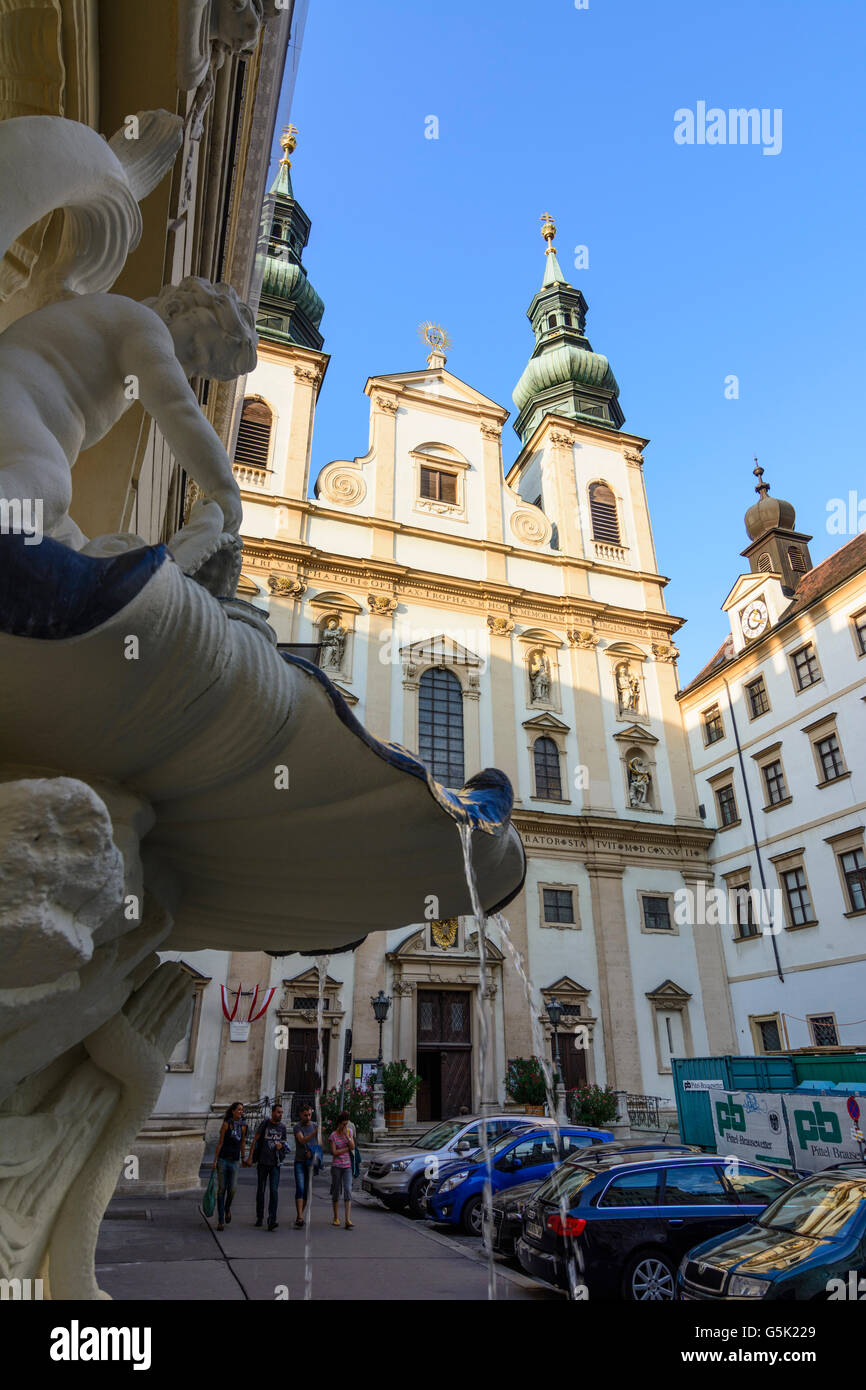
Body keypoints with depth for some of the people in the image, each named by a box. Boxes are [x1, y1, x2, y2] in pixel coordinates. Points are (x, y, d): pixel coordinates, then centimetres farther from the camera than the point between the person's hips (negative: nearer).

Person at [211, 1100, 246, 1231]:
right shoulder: (226, 1124, -6)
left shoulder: (243, 1126, 4)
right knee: (221, 1189, -1)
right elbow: (220, 1142, -6)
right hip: (223, 1160, -3)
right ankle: (221, 1221, 8)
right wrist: (214, 1160, -8)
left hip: (234, 1161, 3)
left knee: (232, 1189, -7)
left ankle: (227, 1208, 24)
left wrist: (243, 1159, 23)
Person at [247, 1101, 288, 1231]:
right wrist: (250, 1157, -6)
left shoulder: (282, 1127, 6)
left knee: (274, 1191, -10)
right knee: (261, 1190, 9)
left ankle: (272, 1221, -12)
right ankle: (259, 1217, 26)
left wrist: (281, 1145, -4)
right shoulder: (265, 1123, -4)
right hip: (263, 1162, -1)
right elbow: (255, 1140, -2)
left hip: (275, 1163, 1)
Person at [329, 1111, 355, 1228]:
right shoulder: (333, 1136, -6)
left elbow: (353, 1146, -4)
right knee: (336, 1192, 6)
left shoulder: (349, 1132, 5)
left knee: (348, 1190, -10)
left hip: (347, 1166, 2)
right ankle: (336, 1218, 22)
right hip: (336, 1166, -2)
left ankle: (348, 1219, -13)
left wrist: (346, 1135, -15)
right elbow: (334, 1152, -12)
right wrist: (347, 1148, -11)